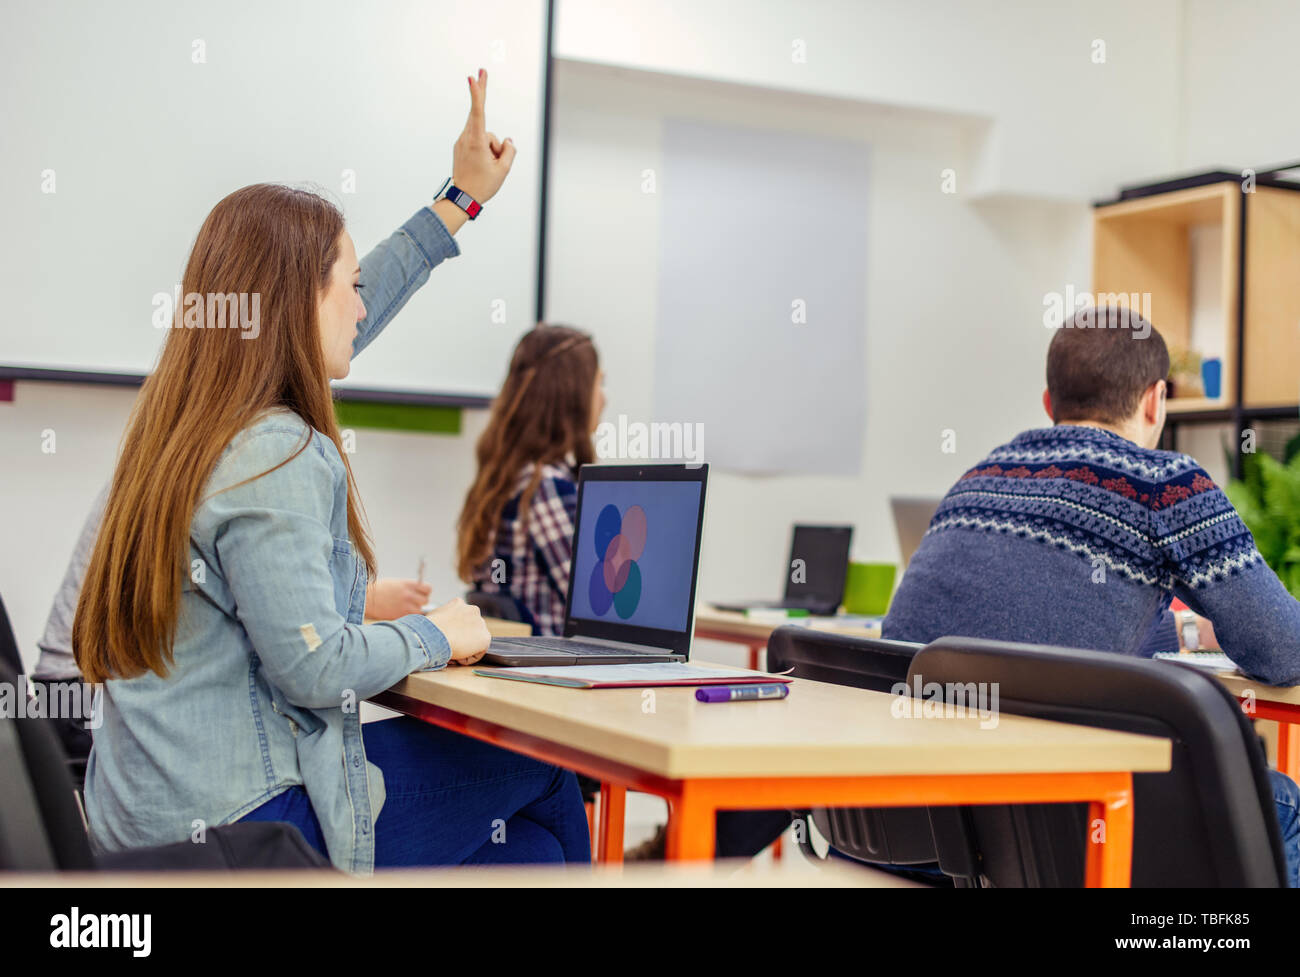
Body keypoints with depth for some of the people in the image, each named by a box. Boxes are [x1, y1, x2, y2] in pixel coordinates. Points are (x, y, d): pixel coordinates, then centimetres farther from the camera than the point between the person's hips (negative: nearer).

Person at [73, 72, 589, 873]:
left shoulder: (181, 417, 10)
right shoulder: (276, 457, -19)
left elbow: (327, 328, 24)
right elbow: (314, 667, -23)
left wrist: (459, 202, 29)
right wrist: (435, 635, -5)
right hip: (235, 826, -9)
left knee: (531, 843, 10)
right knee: (546, 774, 0)